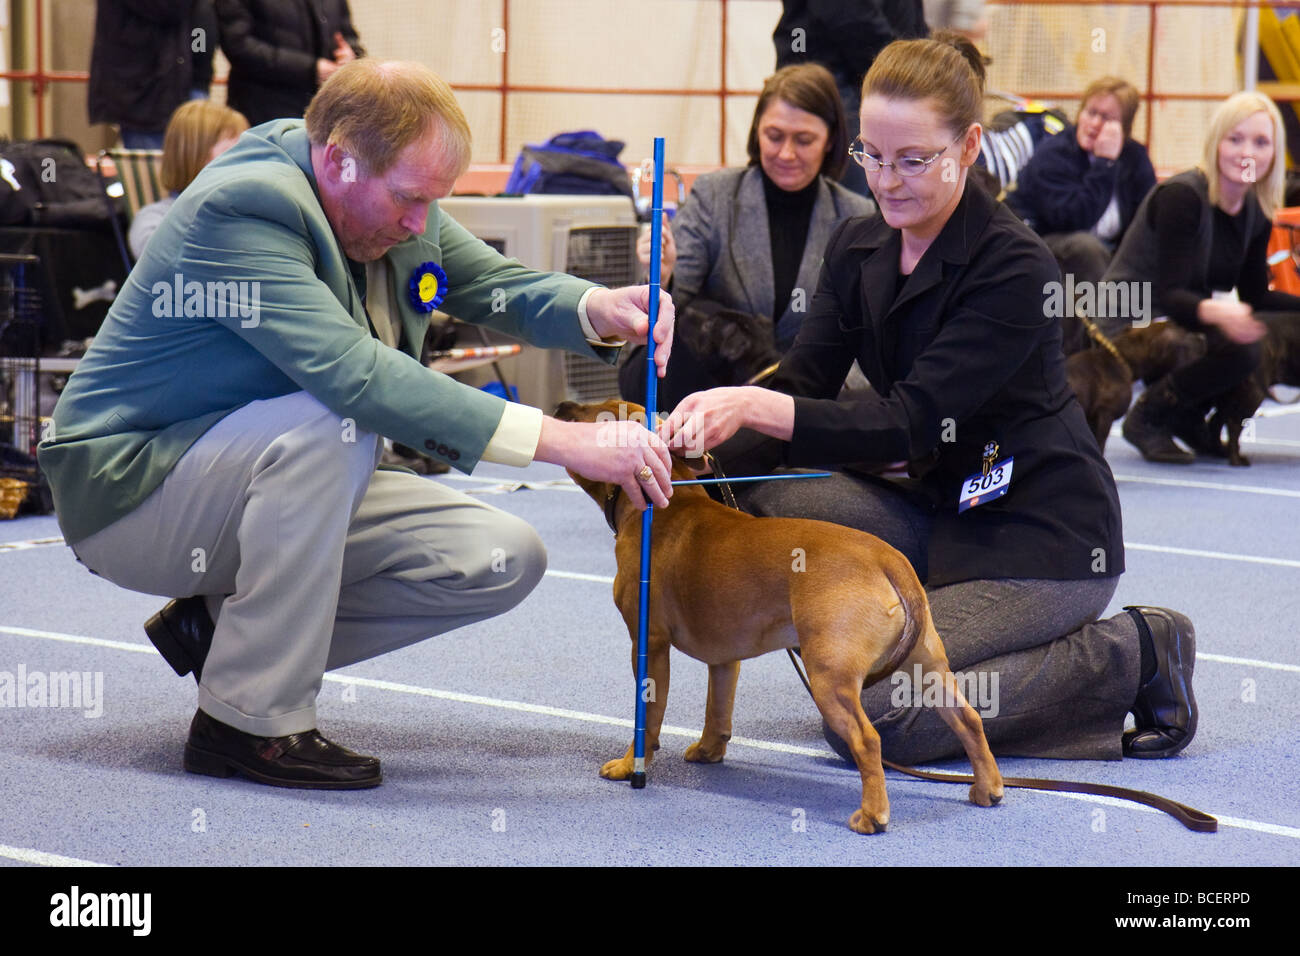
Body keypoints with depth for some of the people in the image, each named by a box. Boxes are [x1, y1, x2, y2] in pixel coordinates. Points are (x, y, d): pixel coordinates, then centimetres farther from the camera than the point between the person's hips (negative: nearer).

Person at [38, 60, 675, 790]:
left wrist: (600, 309, -17)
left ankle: (224, 624, 5)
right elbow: (354, 373, -38)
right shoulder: (238, 208, -27)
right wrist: (562, 441, -41)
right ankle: (253, 721, -24)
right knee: (334, 421, -36)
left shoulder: (385, 200, -1)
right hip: (133, 486, -8)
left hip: (271, 470, 8)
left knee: (506, 560, -6)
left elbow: (501, 285, 7)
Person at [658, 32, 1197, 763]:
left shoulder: (1013, 266, -20)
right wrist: (719, 419, -26)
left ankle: (1128, 656, -5)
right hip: (940, 513, 7)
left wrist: (755, 408, -37)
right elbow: (804, 382, -4)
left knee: (868, 717, -20)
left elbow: (911, 423, -26)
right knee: (768, 504, -17)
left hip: (1042, 541, -7)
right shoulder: (860, 249, 3)